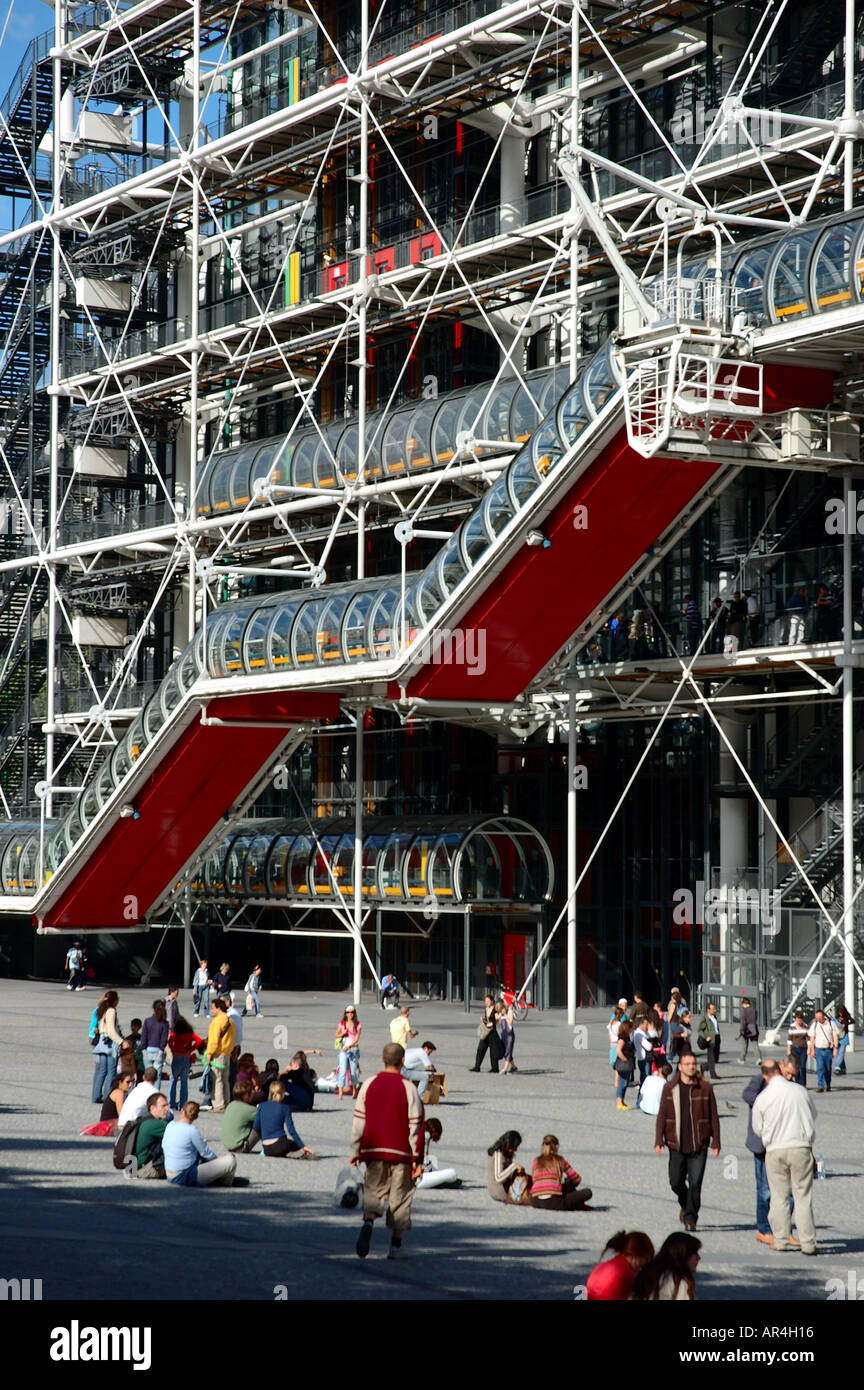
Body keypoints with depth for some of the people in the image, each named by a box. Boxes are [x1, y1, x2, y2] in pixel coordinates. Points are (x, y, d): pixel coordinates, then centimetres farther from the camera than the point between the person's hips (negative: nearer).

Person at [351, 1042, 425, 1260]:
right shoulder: (408, 1089, -7)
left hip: (374, 1151, 2)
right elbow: (416, 1126, -6)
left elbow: (359, 1121, 3)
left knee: (373, 1192, 9)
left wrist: (355, 1152, 11)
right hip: (401, 1152, -2)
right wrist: (417, 1160, -2)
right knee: (400, 1196, 9)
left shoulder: (369, 1085, 1)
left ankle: (368, 1222, -21)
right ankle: (396, 1245, 14)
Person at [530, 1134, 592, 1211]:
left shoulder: (536, 1162, 17)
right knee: (588, 1192, 7)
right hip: (552, 1203, -5)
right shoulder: (560, 1160, 10)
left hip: (535, 1203, 5)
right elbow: (577, 1179, 20)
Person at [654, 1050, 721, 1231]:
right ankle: (684, 1205, 36)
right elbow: (662, 1115, 4)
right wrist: (658, 1140, -4)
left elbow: (713, 1117, 4)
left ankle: (690, 1218, 5)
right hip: (676, 1145, 1)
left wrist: (716, 1142, 0)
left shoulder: (705, 1088, 1)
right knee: (676, 1182, 6)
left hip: (699, 1145, -1)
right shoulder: (670, 1088, 3)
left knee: (695, 1184, -6)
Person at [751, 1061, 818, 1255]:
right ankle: (808, 1244, 2)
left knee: (779, 1197, 9)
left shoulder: (762, 1098, -5)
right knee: (803, 1197, 3)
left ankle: (780, 1241, 11)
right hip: (801, 1147, 0)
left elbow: (757, 1129, 5)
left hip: (775, 1150, 0)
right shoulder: (800, 1092, -3)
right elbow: (812, 1118, 11)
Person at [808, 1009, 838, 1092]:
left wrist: (835, 1048, -6)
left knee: (828, 1069, 7)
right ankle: (820, 1086, -16)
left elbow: (835, 1037, 1)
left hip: (828, 1050, 0)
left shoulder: (831, 1024, 1)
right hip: (818, 1049, 0)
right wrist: (812, 1050, 1)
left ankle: (828, 1085, 25)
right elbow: (812, 1038, 6)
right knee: (820, 1068, -13)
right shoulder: (814, 1025, 4)